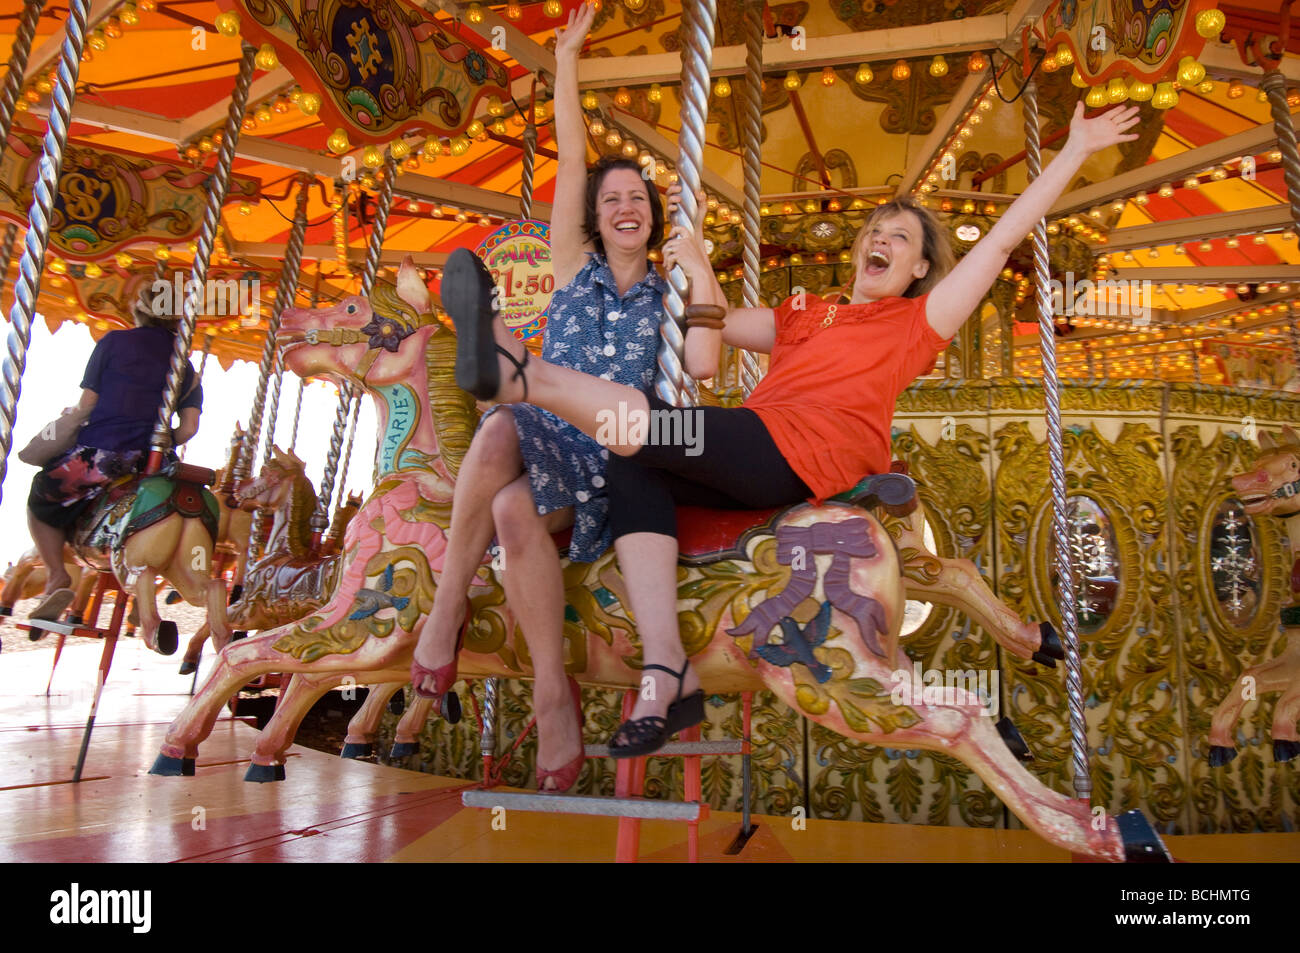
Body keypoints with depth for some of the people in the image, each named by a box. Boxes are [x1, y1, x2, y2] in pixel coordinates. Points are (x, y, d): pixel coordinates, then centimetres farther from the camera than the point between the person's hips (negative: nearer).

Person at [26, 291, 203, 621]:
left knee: (40, 501, 24)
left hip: (96, 453, -3)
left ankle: (57, 575, 5)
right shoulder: (186, 368, 14)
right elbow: (188, 428, 3)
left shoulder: (114, 341, 5)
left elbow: (86, 405, 2)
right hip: (144, 462, 3)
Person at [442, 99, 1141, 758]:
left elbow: (1005, 234, 15)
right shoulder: (802, 317, 33)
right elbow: (708, 340, 28)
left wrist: (1076, 148, 17)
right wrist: (700, 270, 13)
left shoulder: (919, 320, 18)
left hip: (809, 455, -6)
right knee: (631, 468, -19)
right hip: (747, 468, 6)